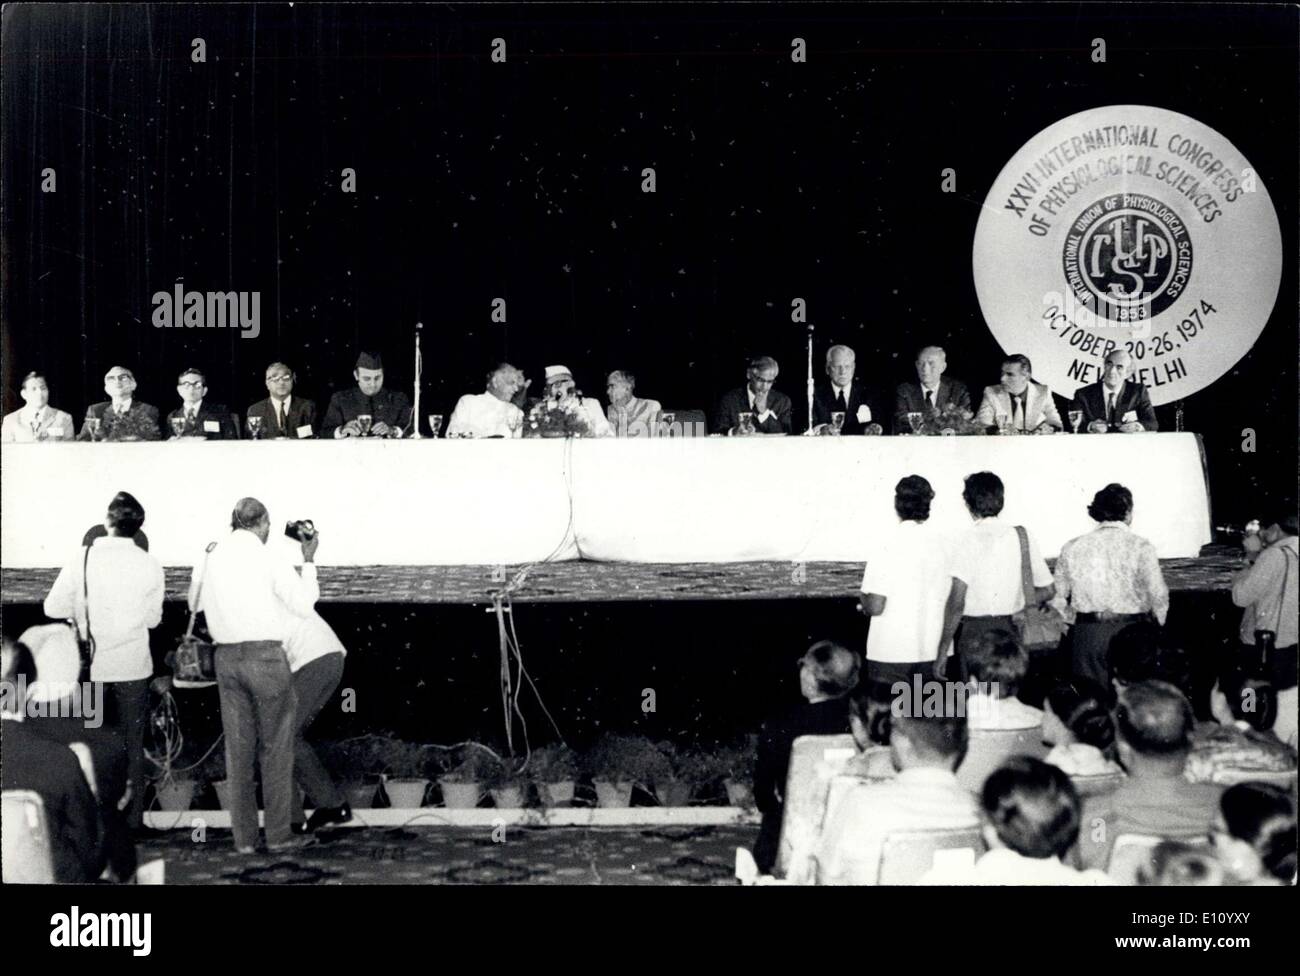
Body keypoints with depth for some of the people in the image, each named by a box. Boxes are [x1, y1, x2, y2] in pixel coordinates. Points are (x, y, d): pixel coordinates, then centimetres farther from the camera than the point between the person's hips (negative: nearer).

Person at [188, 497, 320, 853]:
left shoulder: (210, 560, 5)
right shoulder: (269, 560, -11)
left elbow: (196, 603, 25)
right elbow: (305, 605, -3)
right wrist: (309, 561, 8)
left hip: (227, 659, 5)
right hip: (267, 658, -5)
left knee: (238, 748, 10)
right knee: (276, 747, 5)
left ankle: (244, 835, 11)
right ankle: (278, 833, 7)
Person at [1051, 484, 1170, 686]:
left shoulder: (1072, 548, 3)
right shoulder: (1140, 547, -6)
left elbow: (1056, 597, 5)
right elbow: (1158, 596, -8)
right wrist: (1156, 625, 10)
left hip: (1086, 635, 3)